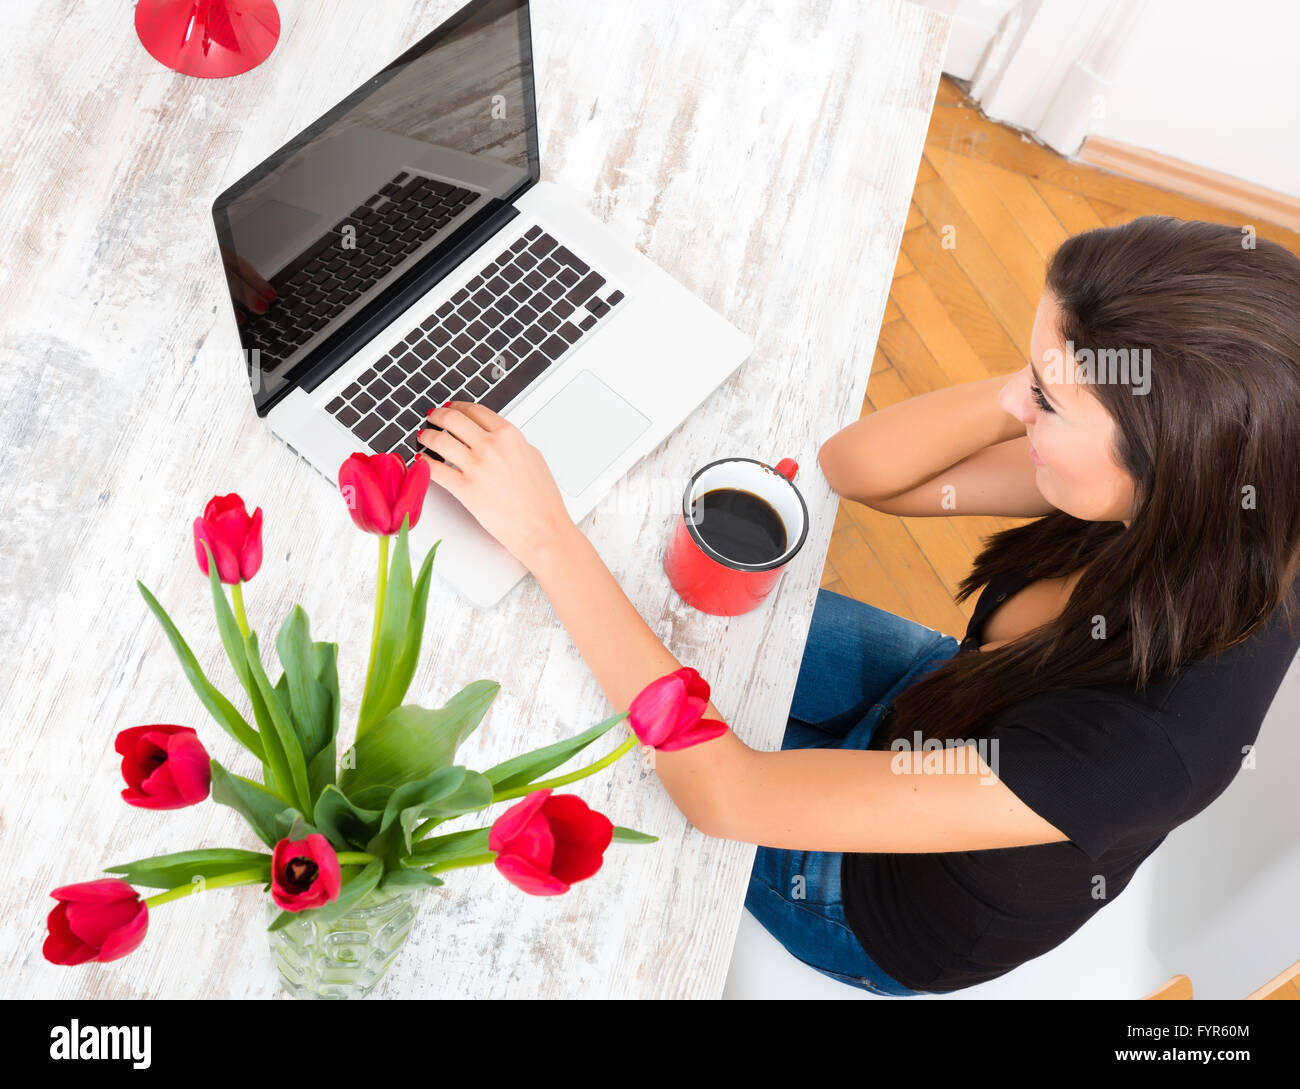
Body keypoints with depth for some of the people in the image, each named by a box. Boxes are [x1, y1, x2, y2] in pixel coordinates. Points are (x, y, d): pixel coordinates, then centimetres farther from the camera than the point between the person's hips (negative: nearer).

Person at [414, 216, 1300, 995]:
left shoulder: (1140, 746, -43)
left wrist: (547, 535, -37)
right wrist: (1027, 390, -35)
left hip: (898, 915, -5)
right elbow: (860, 469, -16)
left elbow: (727, 797, -39)